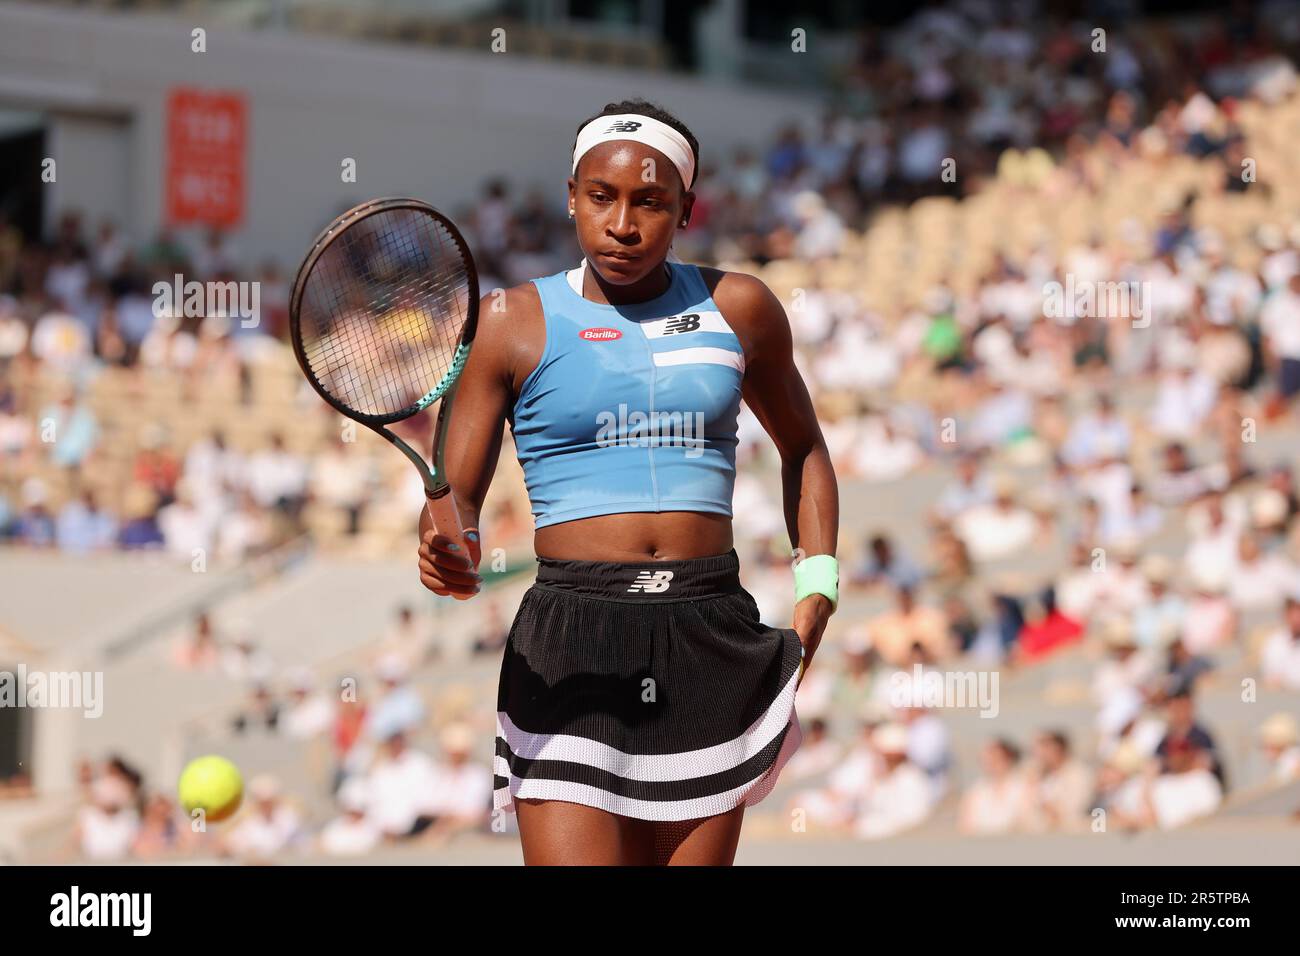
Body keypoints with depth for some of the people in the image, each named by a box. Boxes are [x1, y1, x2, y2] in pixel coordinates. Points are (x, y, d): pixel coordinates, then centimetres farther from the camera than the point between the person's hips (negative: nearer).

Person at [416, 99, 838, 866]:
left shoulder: (738, 308, 10)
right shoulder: (515, 321, 4)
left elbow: (803, 448, 26)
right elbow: (458, 493, 2)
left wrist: (818, 581, 13)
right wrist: (451, 550, -22)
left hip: (712, 649, 2)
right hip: (571, 645, -2)